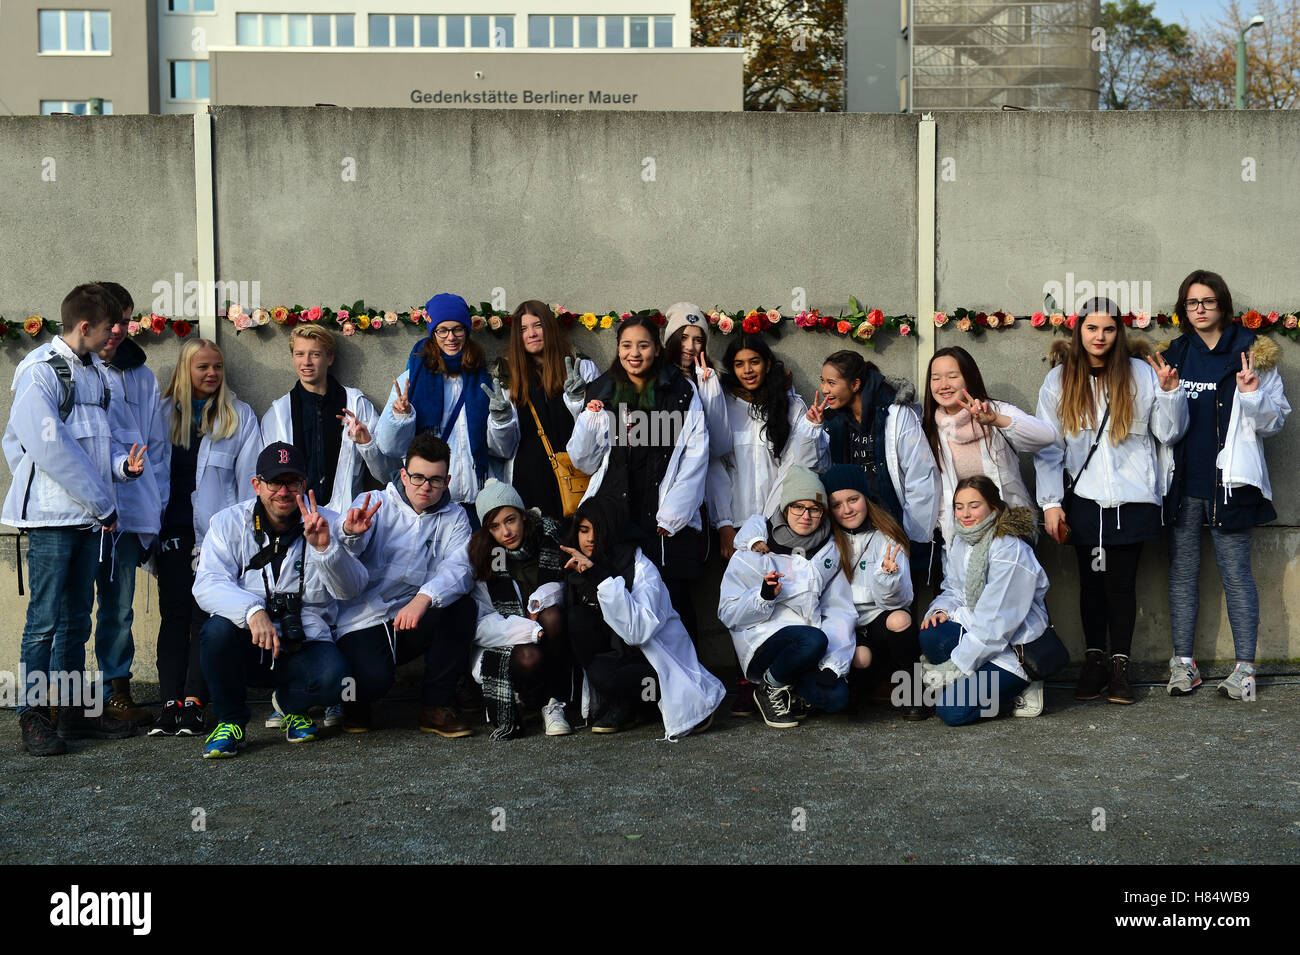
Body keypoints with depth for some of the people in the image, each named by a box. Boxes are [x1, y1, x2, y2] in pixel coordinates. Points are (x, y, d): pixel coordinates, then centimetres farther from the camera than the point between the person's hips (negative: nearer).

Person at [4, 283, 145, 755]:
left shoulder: (94, 370, 14)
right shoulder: (40, 371, -11)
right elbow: (50, 448, -18)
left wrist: (122, 462, -3)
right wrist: (102, 503, -15)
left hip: (90, 516, 8)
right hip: (53, 516, -8)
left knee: (77, 615, 12)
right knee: (44, 618, -4)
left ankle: (76, 707, 20)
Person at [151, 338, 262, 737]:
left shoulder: (239, 416, 9)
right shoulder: (164, 413, 13)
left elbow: (248, 476, 5)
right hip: (174, 529, 2)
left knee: (207, 613, -5)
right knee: (174, 612, 0)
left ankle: (193, 702, -4)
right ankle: (170, 702, 0)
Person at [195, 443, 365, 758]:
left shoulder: (328, 523, 2)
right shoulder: (229, 522, 1)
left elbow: (351, 589, -10)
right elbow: (207, 584, -14)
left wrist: (324, 547, -29)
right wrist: (252, 611, -33)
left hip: (304, 645, 0)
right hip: (246, 643, 0)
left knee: (333, 678, -31)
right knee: (219, 628, -33)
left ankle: (291, 704, 9)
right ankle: (230, 720, -5)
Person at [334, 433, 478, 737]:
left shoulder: (453, 518, 7)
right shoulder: (373, 505, 3)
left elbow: (459, 568, -13)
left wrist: (423, 599, -34)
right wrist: (350, 534, -41)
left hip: (415, 622, 3)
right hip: (363, 621, -3)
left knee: (462, 605, -25)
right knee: (374, 677, -31)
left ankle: (436, 706, -10)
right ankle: (357, 700, 9)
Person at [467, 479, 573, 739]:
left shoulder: (549, 541, -1)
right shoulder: (482, 559, -4)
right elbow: (480, 625, -9)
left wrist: (548, 596, -16)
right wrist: (527, 630, -25)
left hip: (551, 640, 2)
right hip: (502, 646, -2)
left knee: (552, 615, -30)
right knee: (529, 658, -34)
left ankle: (555, 703, -17)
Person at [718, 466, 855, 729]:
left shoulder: (829, 550, 10)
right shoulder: (755, 552, -1)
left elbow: (841, 610, 5)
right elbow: (728, 614, -3)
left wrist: (833, 664, -10)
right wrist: (764, 596, -23)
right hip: (762, 643, -4)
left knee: (836, 697, -24)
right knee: (814, 640, -35)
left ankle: (792, 692, 8)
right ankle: (769, 687, -7)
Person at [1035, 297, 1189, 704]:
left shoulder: (1141, 374, 4)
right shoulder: (1059, 380, 5)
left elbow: (1170, 433, 7)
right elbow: (1047, 446, 4)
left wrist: (1170, 391, -9)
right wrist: (1051, 503, -2)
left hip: (1132, 500, -1)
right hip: (1084, 500, 1)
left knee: (1121, 583, 2)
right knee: (1092, 580, 6)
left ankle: (1120, 666, 13)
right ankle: (1094, 661, 19)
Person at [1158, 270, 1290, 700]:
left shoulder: (1250, 351, 1)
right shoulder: (1173, 354, 12)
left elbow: (1275, 420, 2)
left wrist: (1252, 395, -16)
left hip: (1228, 481, -4)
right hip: (1182, 482, 4)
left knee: (1235, 572, -3)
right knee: (1182, 571, 7)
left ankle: (1245, 668, 2)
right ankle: (1183, 662, 13)